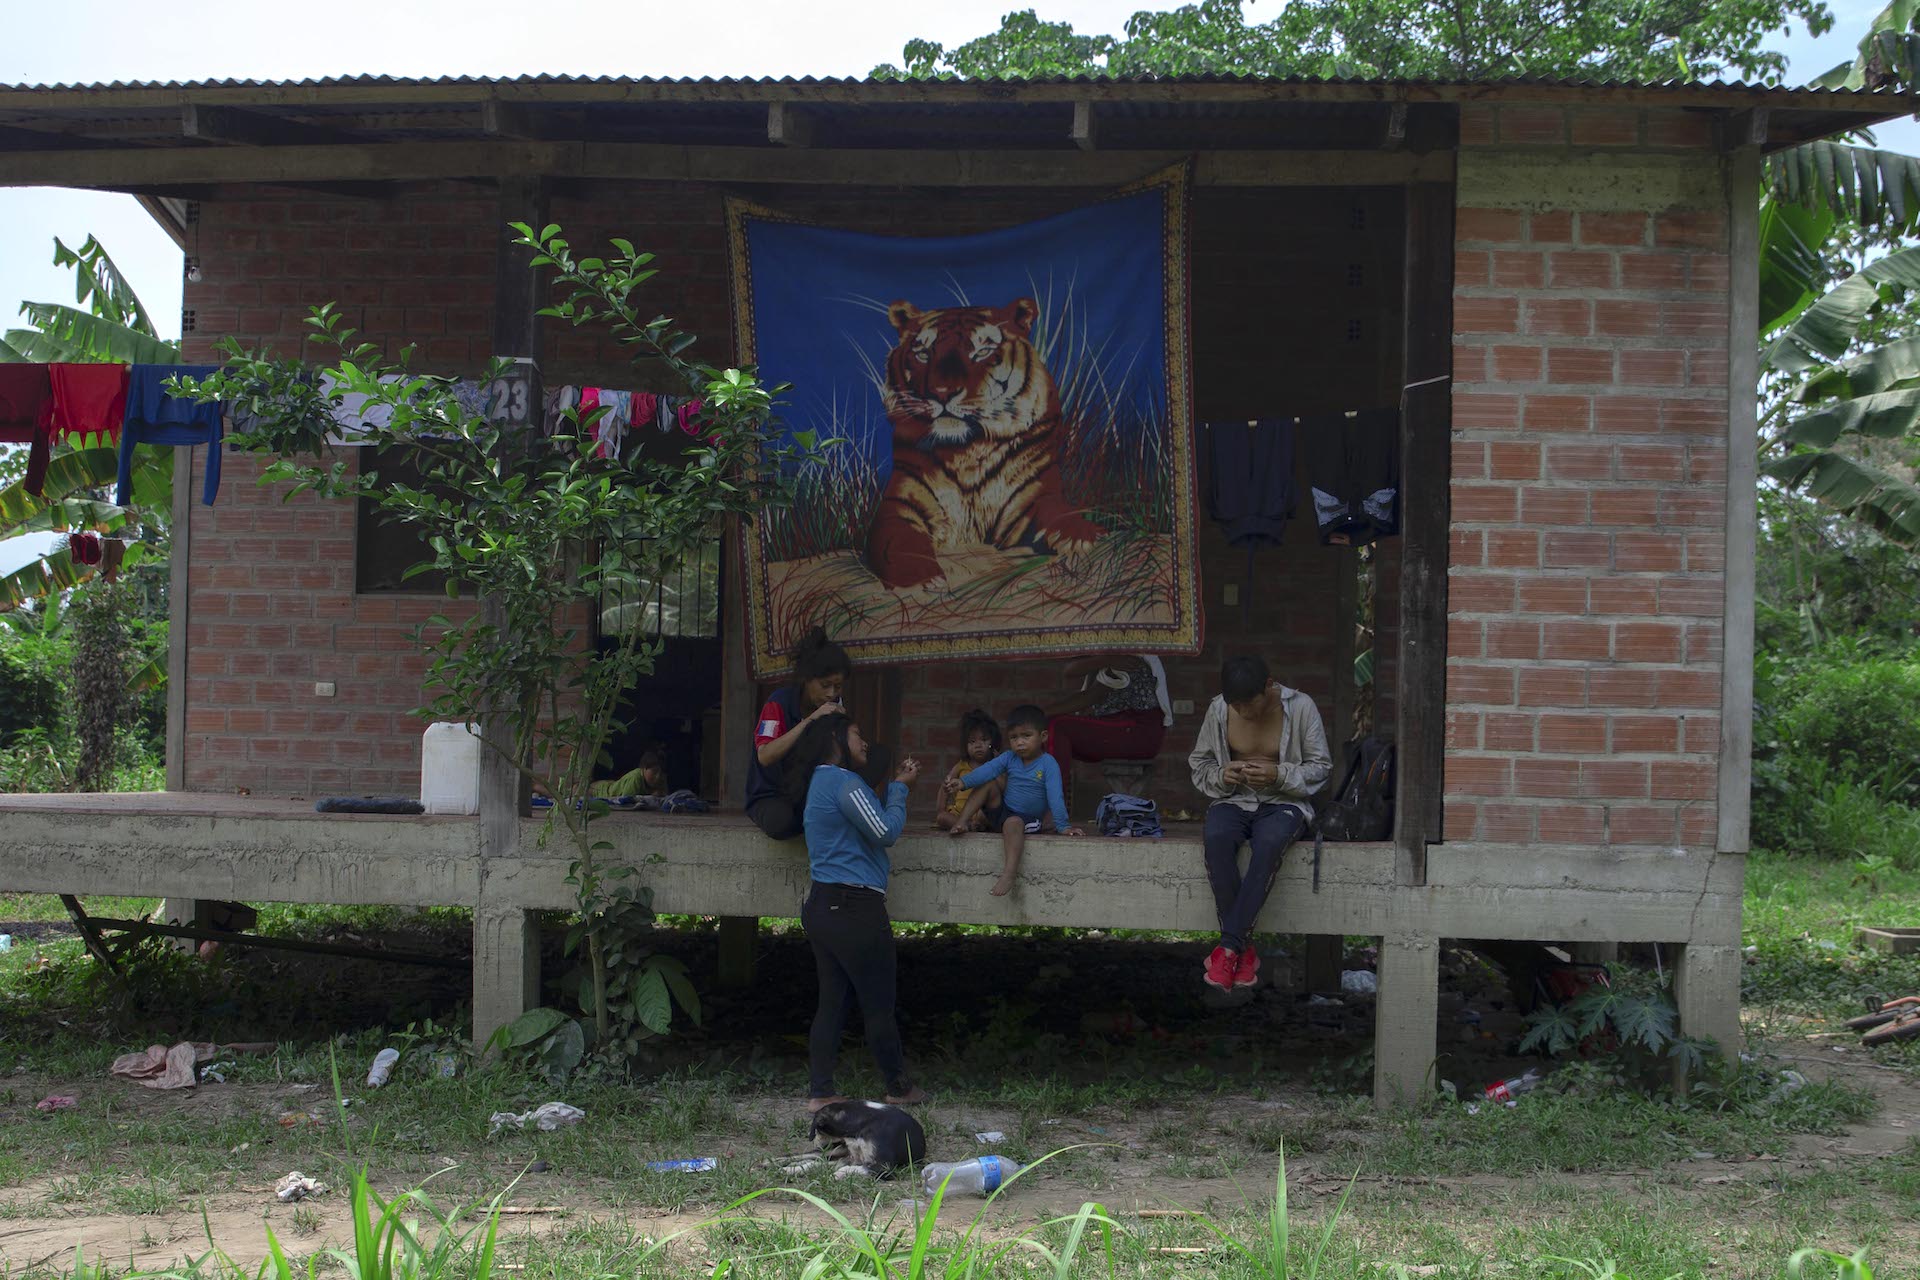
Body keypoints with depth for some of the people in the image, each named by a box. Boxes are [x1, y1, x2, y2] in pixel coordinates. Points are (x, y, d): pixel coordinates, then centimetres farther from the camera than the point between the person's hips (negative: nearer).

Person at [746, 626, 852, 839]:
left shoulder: (835, 706, 1)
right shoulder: (780, 704, -16)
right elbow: (765, 756, -31)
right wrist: (810, 720, -35)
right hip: (771, 796, -4)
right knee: (782, 821, -38)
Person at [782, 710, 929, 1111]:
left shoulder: (819, 782, 19)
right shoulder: (842, 781, -13)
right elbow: (886, 831, -14)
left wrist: (896, 785, 17)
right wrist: (899, 789, -2)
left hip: (821, 908, 10)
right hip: (854, 908, -10)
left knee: (833, 1000, 10)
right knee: (879, 1004, 3)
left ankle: (819, 1092, 8)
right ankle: (899, 1088, 15)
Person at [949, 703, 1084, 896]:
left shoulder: (1048, 764, -16)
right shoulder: (1009, 758, -1)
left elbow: (1055, 796, -22)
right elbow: (987, 770, -14)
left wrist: (1062, 826, -27)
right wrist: (962, 782, -27)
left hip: (1024, 816, -5)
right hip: (1003, 808, 5)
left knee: (1013, 824, -38)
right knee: (985, 785, -11)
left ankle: (1009, 874, -47)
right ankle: (962, 822, -10)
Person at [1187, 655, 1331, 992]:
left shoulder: (1301, 707, -6)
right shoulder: (1218, 709, 0)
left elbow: (1321, 767, -1)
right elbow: (1198, 763, 12)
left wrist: (1279, 775, -19)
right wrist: (1221, 776, -11)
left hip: (1283, 802, -2)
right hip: (1233, 800, 2)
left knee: (1269, 842, -39)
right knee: (1217, 838, -35)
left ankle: (1229, 946, -36)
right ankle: (1245, 949, -29)